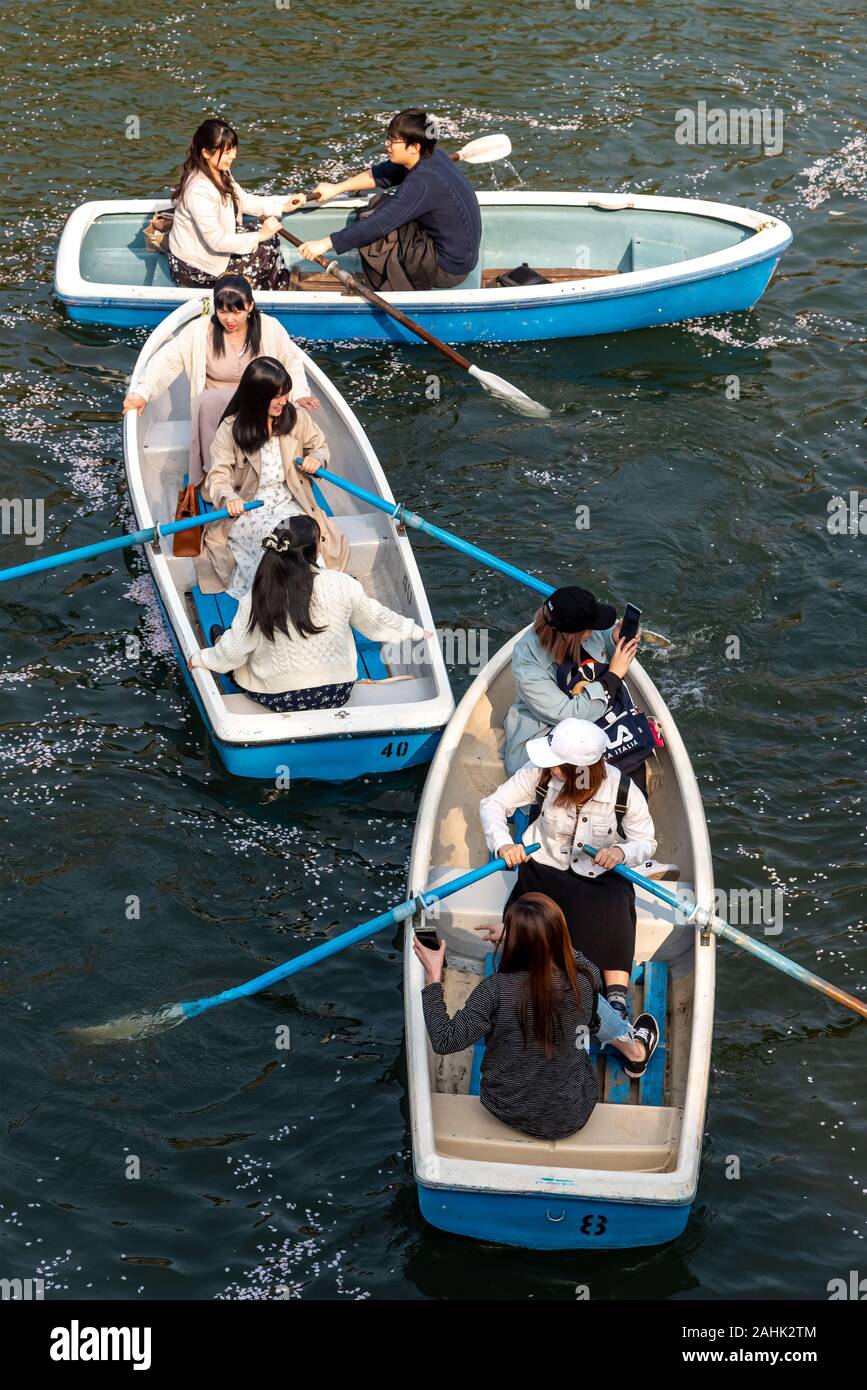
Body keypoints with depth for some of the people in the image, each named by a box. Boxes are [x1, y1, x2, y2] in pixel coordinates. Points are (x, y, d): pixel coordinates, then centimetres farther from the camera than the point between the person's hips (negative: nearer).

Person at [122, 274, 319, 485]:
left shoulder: (269, 328, -3)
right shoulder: (200, 330, -7)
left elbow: (292, 359, 12)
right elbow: (168, 359, -8)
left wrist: (299, 394, -1)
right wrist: (142, 392, -19)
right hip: (213, 411, 0)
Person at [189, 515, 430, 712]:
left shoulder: (255, 599, -15)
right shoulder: (342, 585, -15)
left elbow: (233, 652, -7)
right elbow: (375, 619, 0)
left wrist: (200, 658, 14)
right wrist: (414, 631, 19)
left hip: (277, 700, -1)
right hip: (337, 696, 1)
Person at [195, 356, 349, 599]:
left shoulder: (297, 418, 4)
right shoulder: (231, 428, -6)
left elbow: (319, 446, 21)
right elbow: (219, 474, -11)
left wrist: (316, 457, -6)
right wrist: (229, 498, -34)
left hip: (290, 503, 3)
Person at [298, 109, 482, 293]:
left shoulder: (423, 181, -28)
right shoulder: (431, 157, -2)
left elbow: (378, 225, -28)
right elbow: (380, 174, 13)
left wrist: (325, 243, -23)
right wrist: (336, 188, 11)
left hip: (447, 269, -9)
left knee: (370, 238, -8)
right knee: (379, 204, 12)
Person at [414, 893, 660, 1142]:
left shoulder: (495, 991, -29)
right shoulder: (583, 984, -19)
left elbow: (445, 1041, -22)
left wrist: (433, 978, -17)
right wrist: (525, 935, 10)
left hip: (505, 1110, 0)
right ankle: (634, 1051, 45)